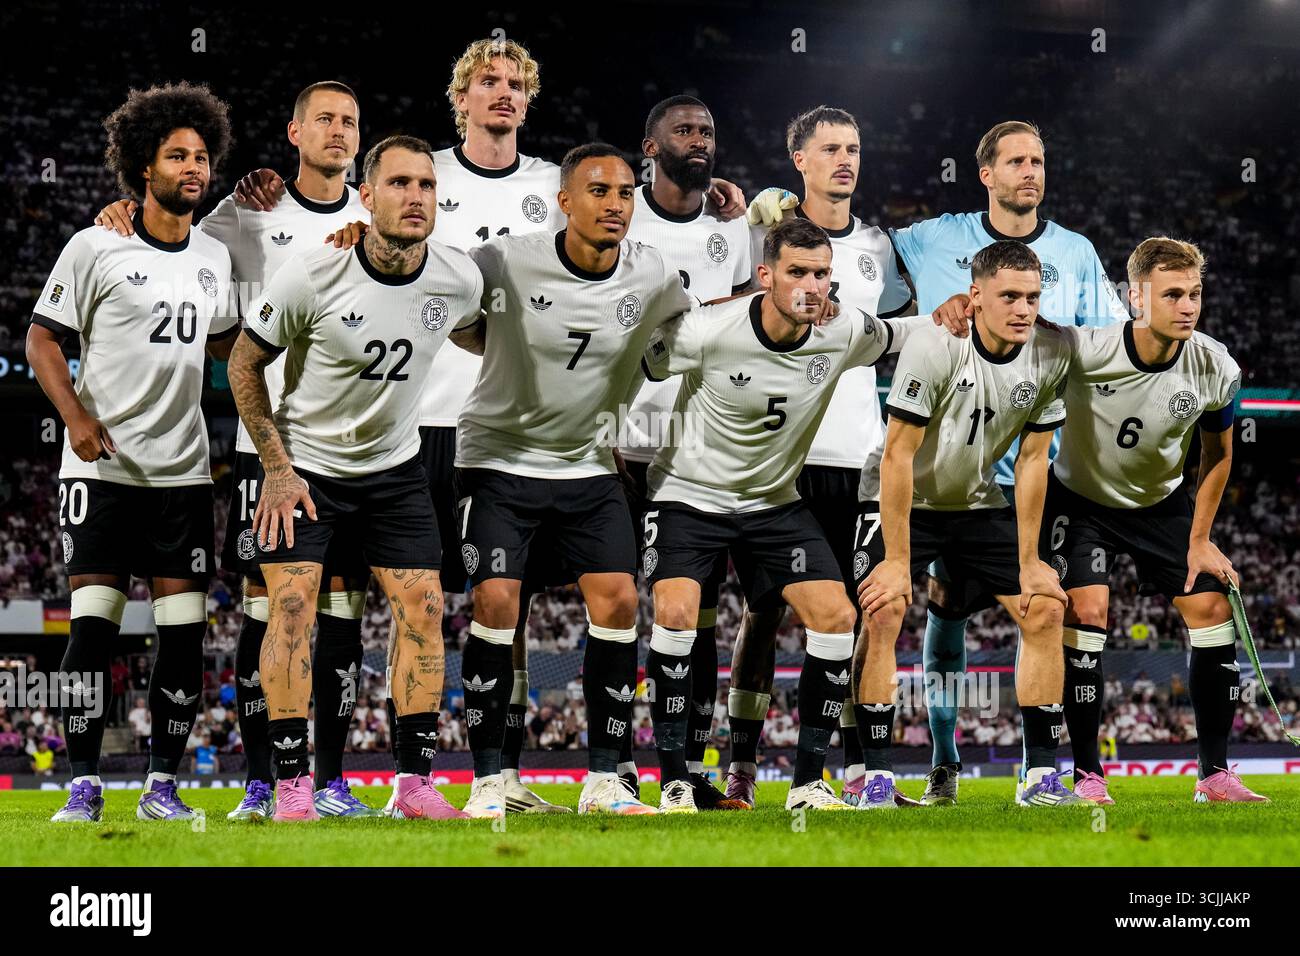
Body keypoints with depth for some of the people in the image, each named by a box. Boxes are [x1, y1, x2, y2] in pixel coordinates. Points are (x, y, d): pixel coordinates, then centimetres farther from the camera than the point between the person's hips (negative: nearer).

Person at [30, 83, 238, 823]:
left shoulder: (216, 258, 11)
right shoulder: (97, 249, -5)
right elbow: (43, 340, -3)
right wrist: (77, 416, -15)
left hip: (184, 469, 5)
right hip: (103, 463, -5)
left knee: (185, 630, 0)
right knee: (94, 622, -8)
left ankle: (164, 785, 8)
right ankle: (85, 786, -2)